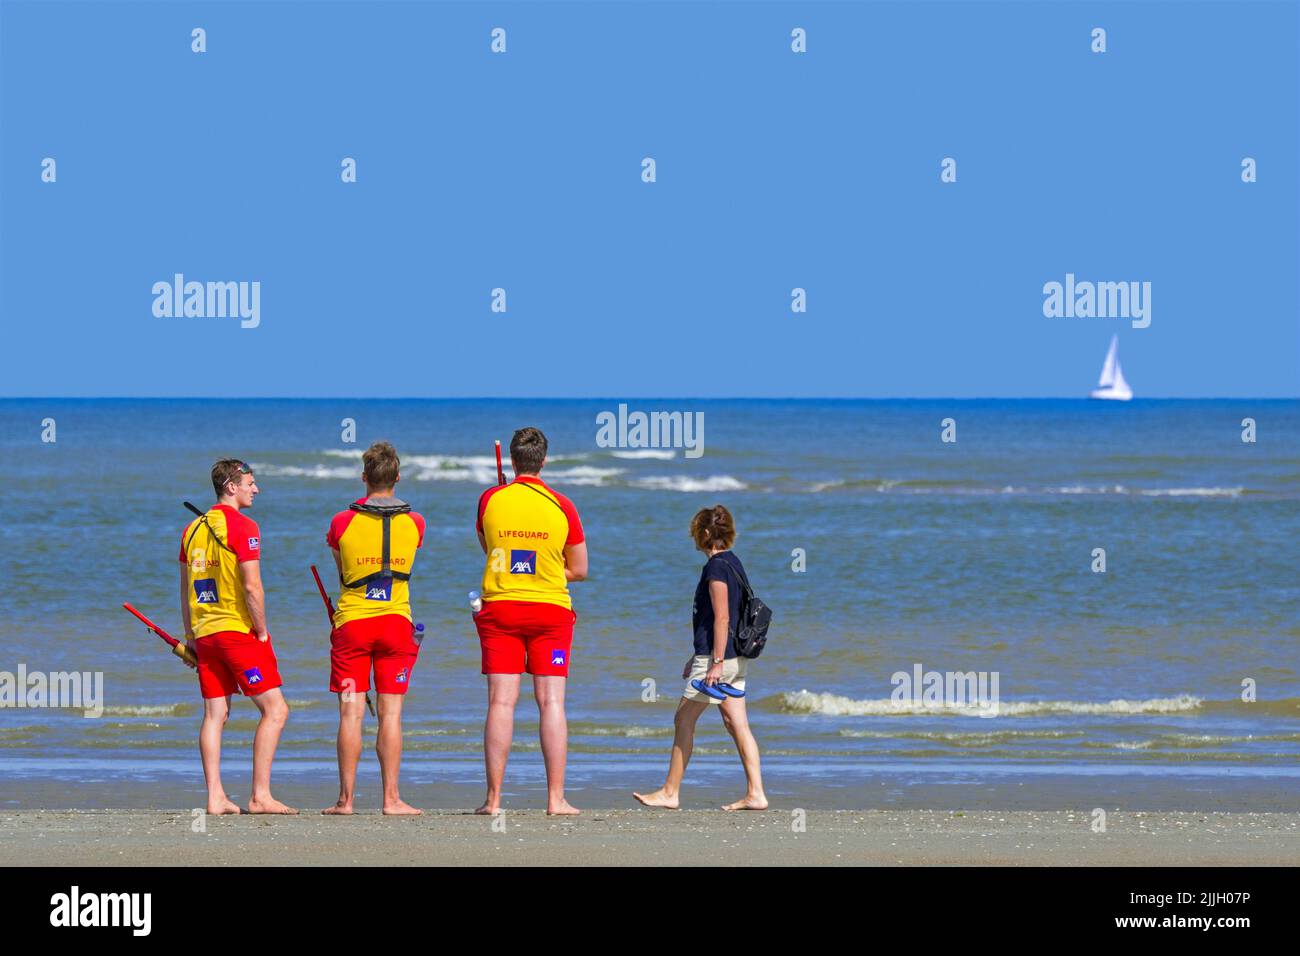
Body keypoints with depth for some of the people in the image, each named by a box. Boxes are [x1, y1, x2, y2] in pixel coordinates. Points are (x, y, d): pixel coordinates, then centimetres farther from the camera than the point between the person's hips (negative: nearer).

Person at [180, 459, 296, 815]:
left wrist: (190, 636, 23)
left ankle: (215, 798, 4)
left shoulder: (193, 529, 13)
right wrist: (262, 633, -8)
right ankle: (260, 796, -10)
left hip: (205, 632, 8)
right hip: (238, 630, -8)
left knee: (214, 714, 8)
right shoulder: (242, 526, -10)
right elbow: (252, 588, -17)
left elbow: (185, 588, 17)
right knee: (275, 709, -4)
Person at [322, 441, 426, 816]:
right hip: (396, 621, 1)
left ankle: (346, 798, 0)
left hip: (351, 622, -1)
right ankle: (391, 798, -2)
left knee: (351, 713, 0)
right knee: (390, 714, 1)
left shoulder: (342, 522, -5)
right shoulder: (414, 523, -2)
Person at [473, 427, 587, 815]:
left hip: (499, 608, 1)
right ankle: (556, 798, -5)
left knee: (500, 703, -1)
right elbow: (579, 570, 6)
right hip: (550, 609, -1)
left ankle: (494, 798, -4)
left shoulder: (489, 500, 0)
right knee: (551, 703, -1)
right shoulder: (562, 507, -2)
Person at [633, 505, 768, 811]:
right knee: (737, 724, 6)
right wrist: (697, 657, 29)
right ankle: (755, 794, 0)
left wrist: (716, 663, -22)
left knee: (684, 719, -1)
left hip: (719, 656, -9)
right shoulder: (734, 563, 16)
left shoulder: (716, 567, -14)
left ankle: (670, 793, 4)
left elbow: (722, 618, -20)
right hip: (736, 658, 9)